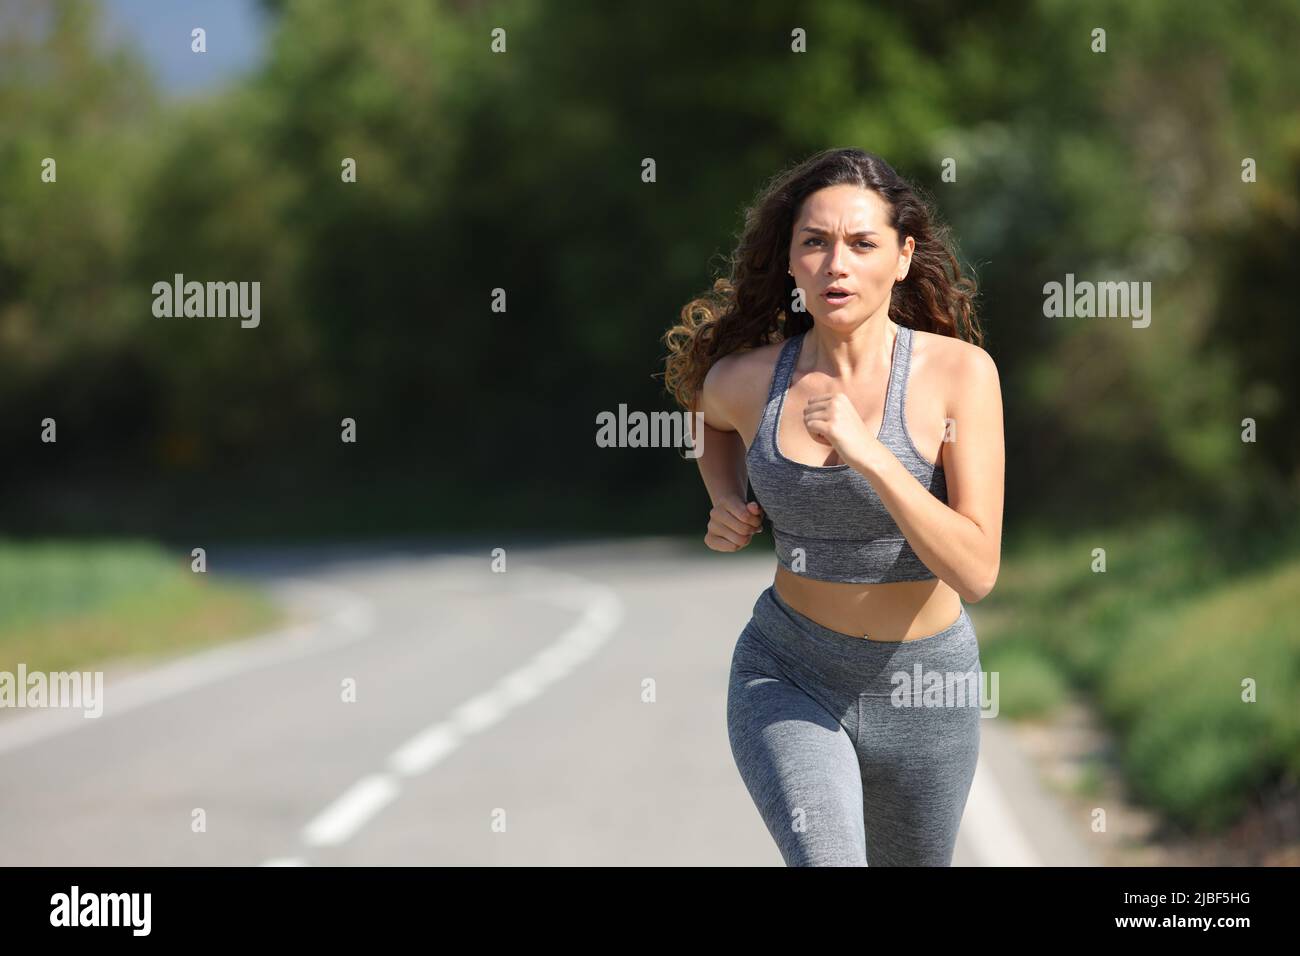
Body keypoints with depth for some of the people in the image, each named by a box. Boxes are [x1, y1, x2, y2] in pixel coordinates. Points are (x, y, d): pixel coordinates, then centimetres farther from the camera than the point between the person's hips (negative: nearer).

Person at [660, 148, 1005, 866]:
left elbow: (976, 573, -22)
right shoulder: (743, 380, -8)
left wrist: (869, 454, -31)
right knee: (828, 865, -26)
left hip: (924, 692, 0)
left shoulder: (959, 370, -16)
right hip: (787, 678, 0)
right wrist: (727, 508, 1)